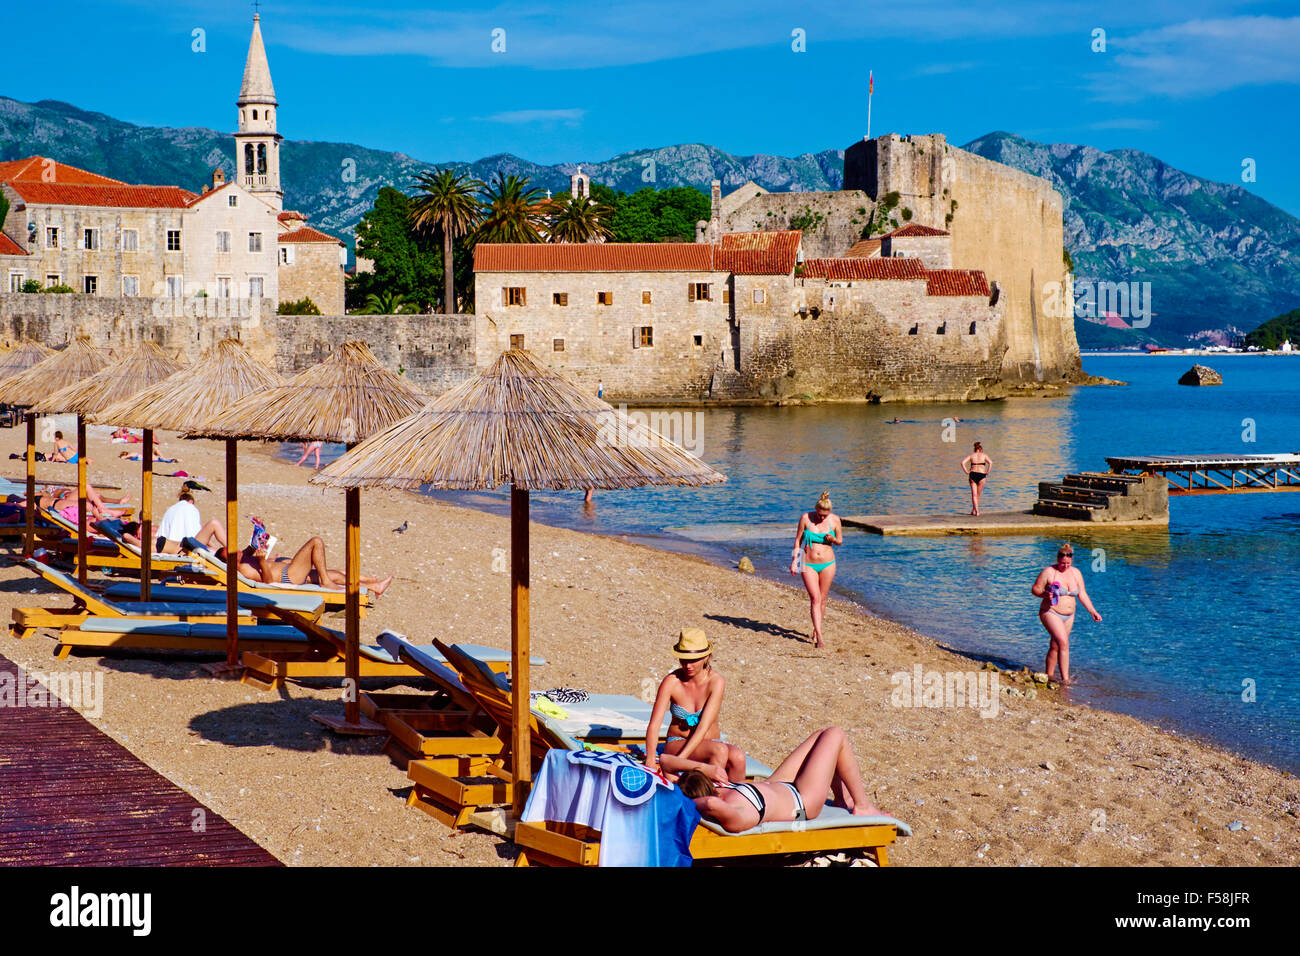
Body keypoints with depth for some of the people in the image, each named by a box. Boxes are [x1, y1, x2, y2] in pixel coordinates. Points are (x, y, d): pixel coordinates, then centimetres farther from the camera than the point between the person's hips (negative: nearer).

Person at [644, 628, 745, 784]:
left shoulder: (716, 682, -13)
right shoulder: (671, 682, -12)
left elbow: (704, 726, -21)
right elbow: (653, 726, -18)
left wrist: (679, 760, -31)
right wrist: (650, 762, -33)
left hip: (711, 742, 2)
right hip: (677, 743, -2)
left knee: (737, 757, -31)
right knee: (720, 750, -32)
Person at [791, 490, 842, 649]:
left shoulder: (834, 520, -3)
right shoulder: (805, 518, -7)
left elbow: (840, 541, 9)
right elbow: (798, 540, 1)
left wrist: (832, 539, -15)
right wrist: (794, 562, -3)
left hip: (827, 564, 2)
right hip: (808, 564, -2)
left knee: (822, 599, 7)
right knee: (815, 599, -11)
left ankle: (815, 631, 25)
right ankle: (819, 637, -17)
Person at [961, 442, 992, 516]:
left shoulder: (971, 455, 10)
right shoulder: (984, 455, 8)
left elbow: (963, 462, -4)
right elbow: (990, 462, -10)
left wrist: (966, 472, 0)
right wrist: (987, 472, -4)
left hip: (972, 474, 1)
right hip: (981, 475, -1)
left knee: (974, 494, 3)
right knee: (978, 494, 15)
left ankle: (976, 510, -12)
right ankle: (974, 510, 18)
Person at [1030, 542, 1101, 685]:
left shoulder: (1075, 573, 6)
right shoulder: (1048, 572, -10)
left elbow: (1082, 594, 10)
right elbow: (1035, 589, -6)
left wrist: (1093, 611, 5)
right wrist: (1045, 594, -26)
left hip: (1068, 616, 6)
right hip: (1051, 613, -6)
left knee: (1055, 647, 8)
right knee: (1064, 643, -20)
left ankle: (1049, 675, 20)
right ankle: (1065, 678, -20)